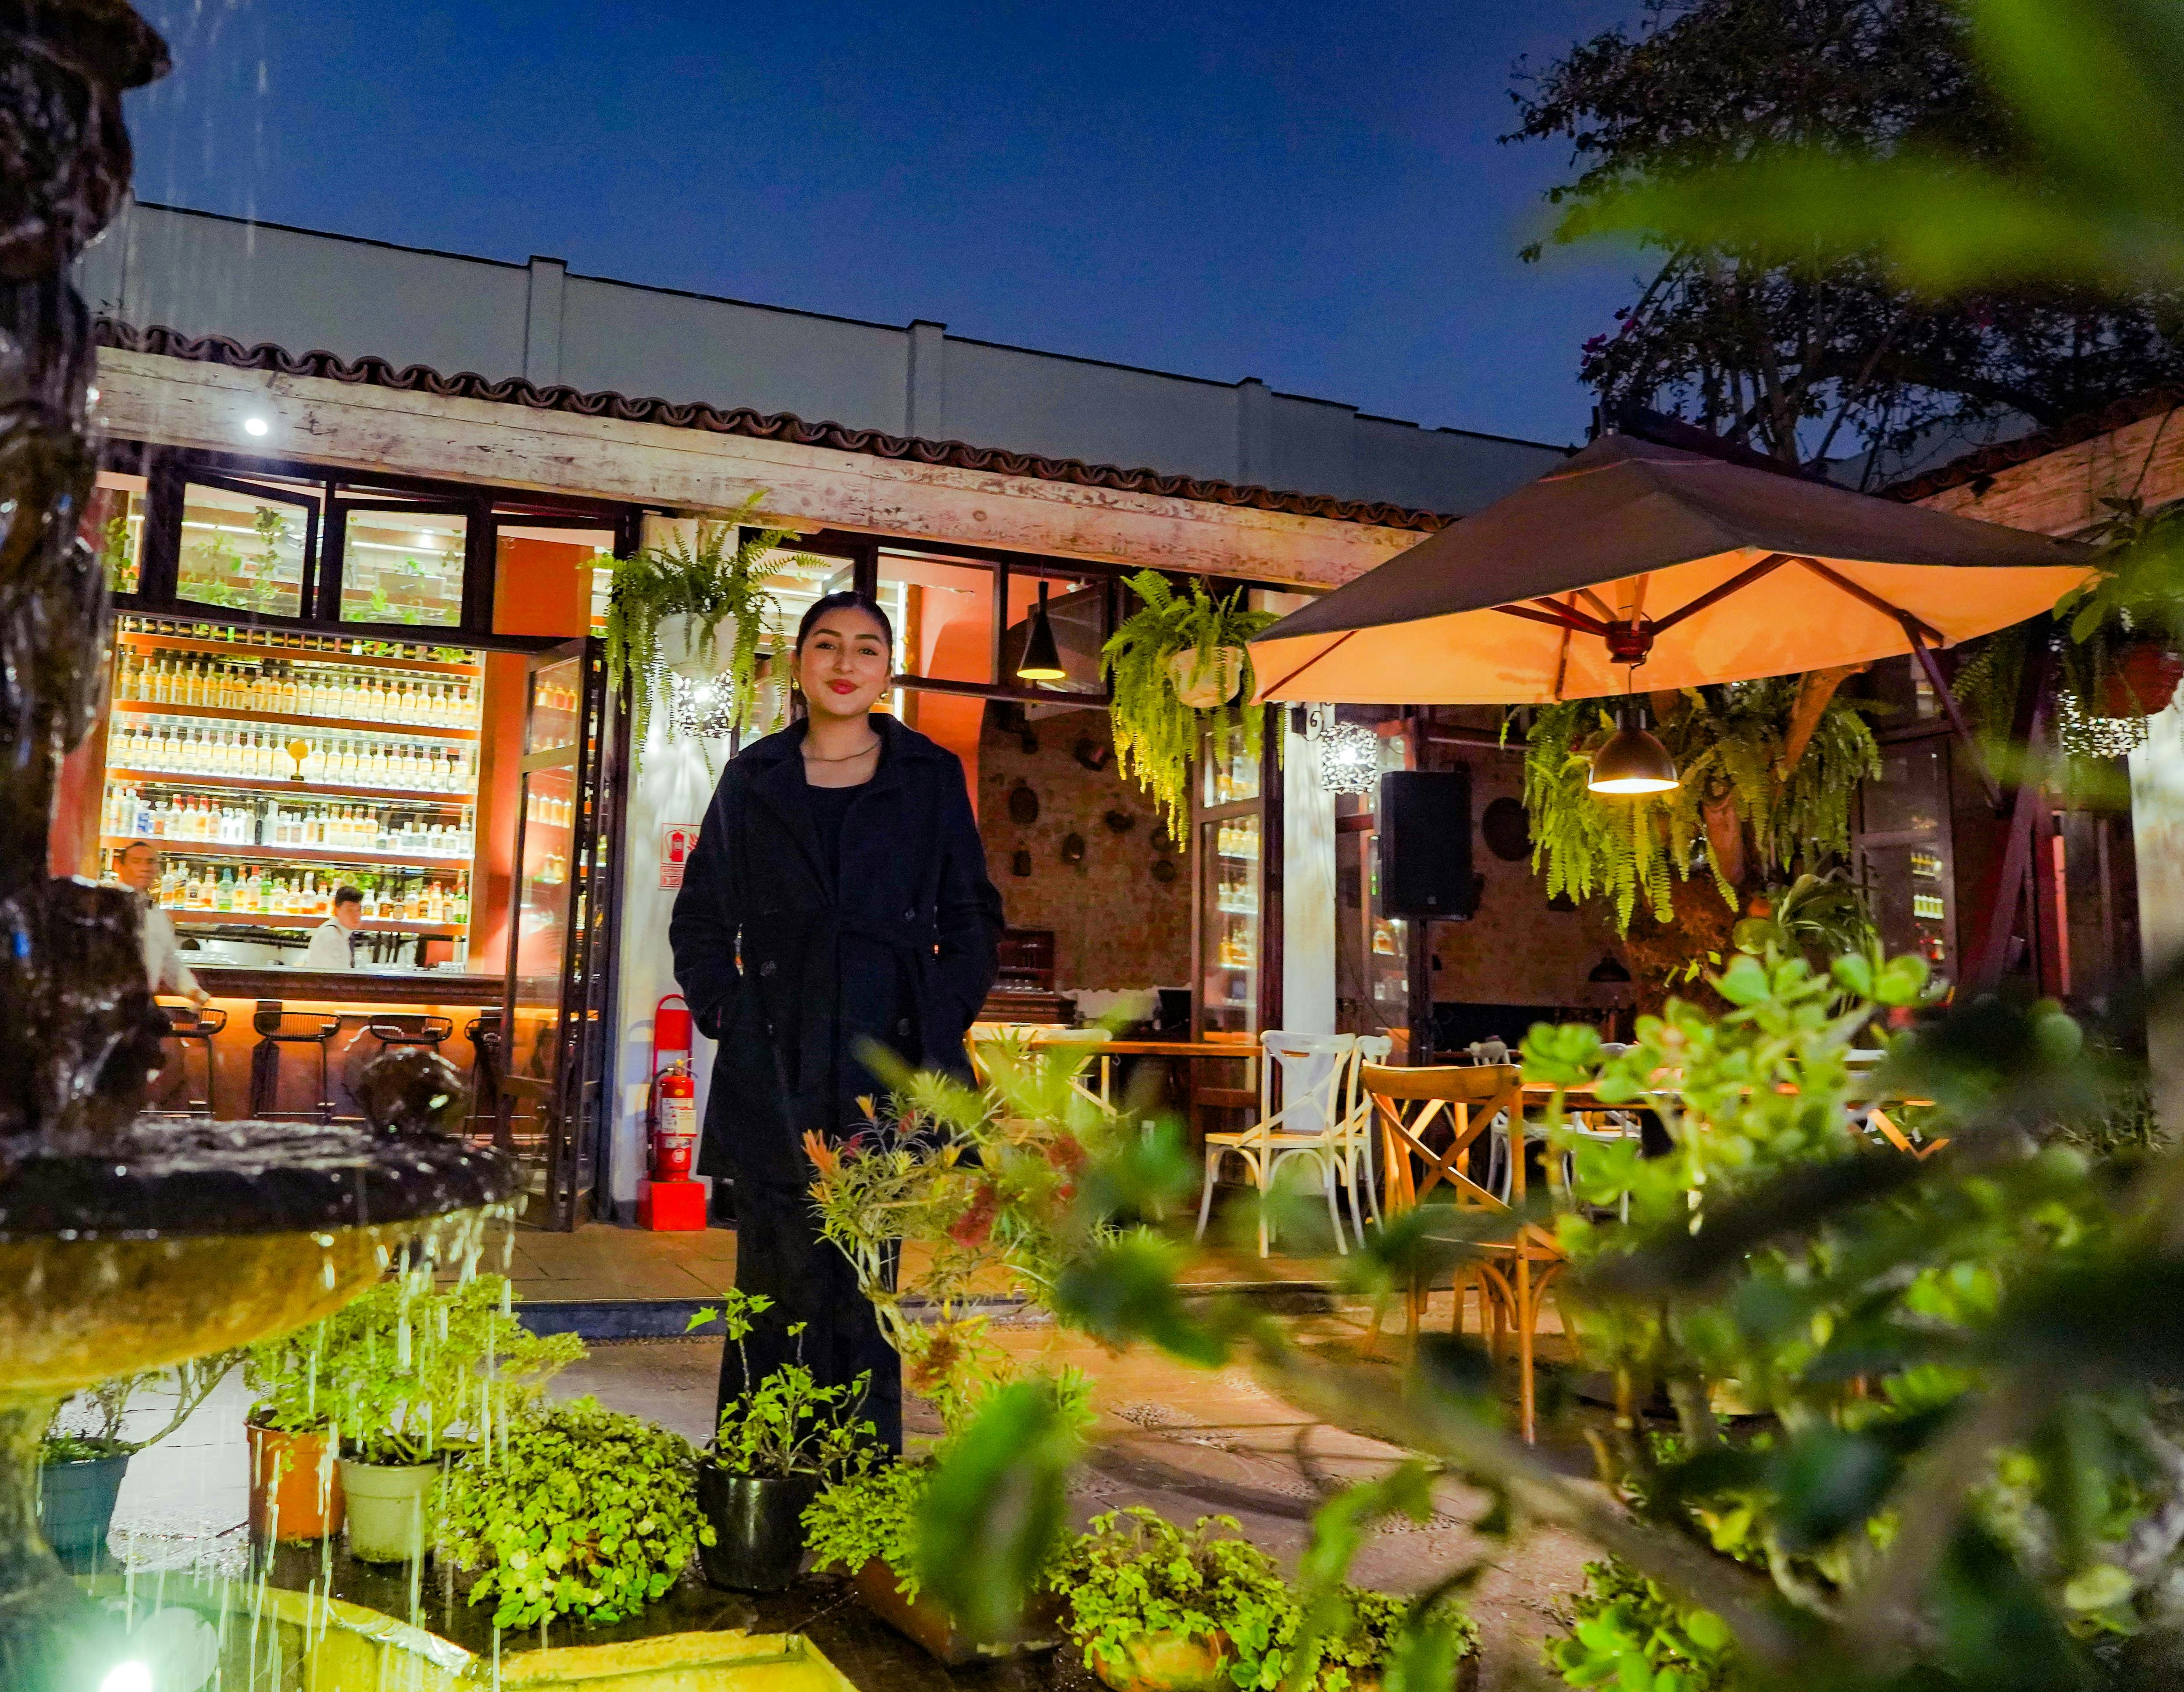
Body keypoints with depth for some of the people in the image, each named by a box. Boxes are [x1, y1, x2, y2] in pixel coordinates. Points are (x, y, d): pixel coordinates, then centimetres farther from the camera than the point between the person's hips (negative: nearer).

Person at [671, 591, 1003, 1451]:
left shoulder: (931, 778, 9)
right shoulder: (753, 781, 11)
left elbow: (974, 920, 13)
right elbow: (698, 916, 18)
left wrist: (942, 1020, 2)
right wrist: (723, 1009, 5)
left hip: (889, 1065, 0)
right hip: (775, 1071, 1)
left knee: (867, 1291, 0)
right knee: (782, 1283, 2)